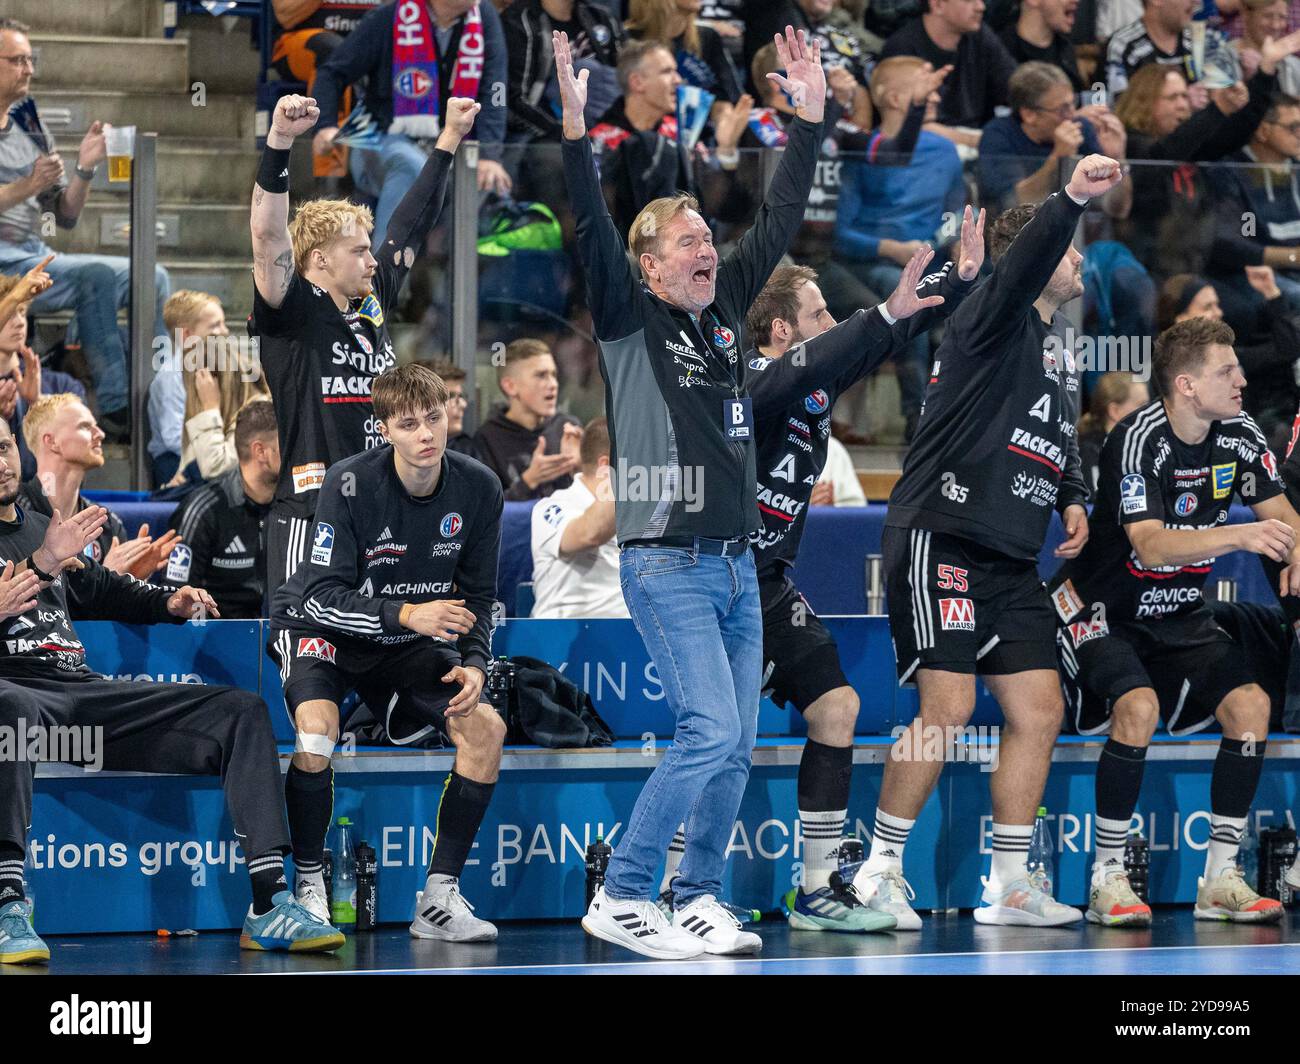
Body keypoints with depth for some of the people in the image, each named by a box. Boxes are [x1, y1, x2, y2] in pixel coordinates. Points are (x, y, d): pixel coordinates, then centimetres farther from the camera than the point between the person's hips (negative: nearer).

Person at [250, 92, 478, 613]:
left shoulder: (374, 305, 12)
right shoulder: (294, 314, -7)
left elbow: (409, 225, 20)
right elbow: (268, 236, -21)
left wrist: (449, 140, 24)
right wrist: (279, 141, -31)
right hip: (309, 524, -8)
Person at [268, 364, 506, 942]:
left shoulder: (477, 489, -11)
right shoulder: (350, 484, -24)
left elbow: (478, 598, 2)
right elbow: (323, 596, -26)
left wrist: (474, 665, -15)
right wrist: (406, 614, -39)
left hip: (403, 647, 5)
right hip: (321, 630, -5)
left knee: (486, 726, -15)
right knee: (318, 727, -34)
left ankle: (439, 898, -7)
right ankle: (308, 884, -15)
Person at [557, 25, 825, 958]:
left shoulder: (725, 310, 13)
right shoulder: (627, 318, -3)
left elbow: (779, 223, 17)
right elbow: (593, 231, -16)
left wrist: (811, 116, 15)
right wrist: (575, 126, -26)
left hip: (736, 564, 7)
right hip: (667, 562, -7)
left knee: (738, 745, 7)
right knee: (710, 732, -15)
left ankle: (698, 899, 17)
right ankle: (621, 896, -7)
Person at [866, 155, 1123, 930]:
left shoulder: (1062, 351, 20)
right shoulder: (995, 321, -6)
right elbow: (1022, 264, -27)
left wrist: (1073, 501, 11)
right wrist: (1073, 199, -42)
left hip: (1012, 560, 9)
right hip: (940, 538, -9)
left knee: (1039, 712, 5)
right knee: (949, 706, -13)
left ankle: (1010, 886, 12)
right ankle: (880, 870, -2)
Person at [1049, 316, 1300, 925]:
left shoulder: (1238, 435, -4)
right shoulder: (1139, 439, -25)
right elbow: (1150, 543, -36)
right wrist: (1239, 536, -49)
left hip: (1179, 618, 7)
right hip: (1103, 611, -7)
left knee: (1250, 705, -14)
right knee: (1139, 707, -31)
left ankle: (1220, 879, -5)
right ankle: (1107, 878, -20)